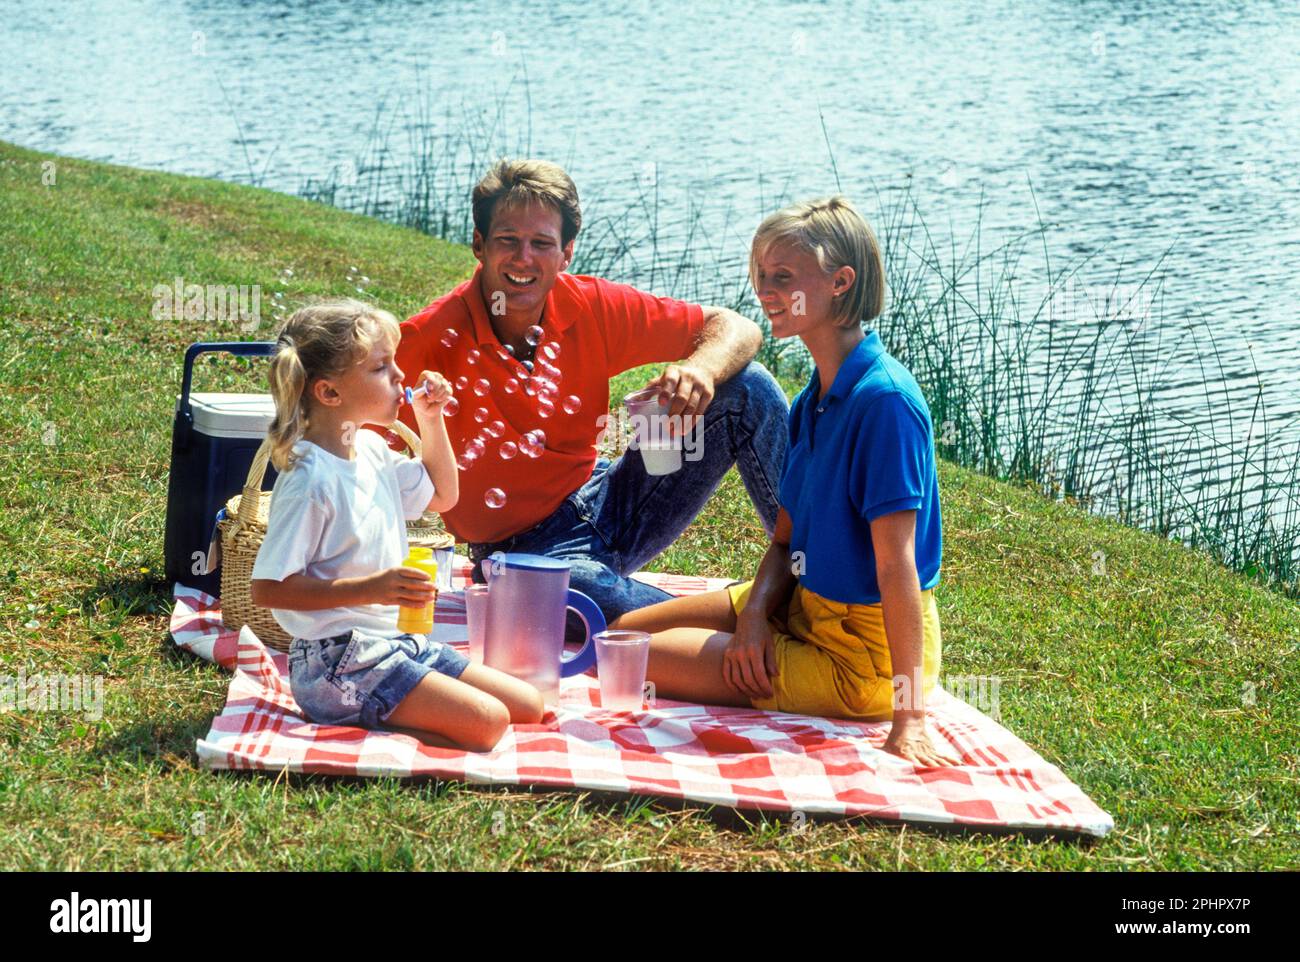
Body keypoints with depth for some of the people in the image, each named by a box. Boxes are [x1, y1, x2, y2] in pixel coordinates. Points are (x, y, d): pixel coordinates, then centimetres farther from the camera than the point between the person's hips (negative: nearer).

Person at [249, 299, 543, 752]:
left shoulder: (371, 451, 9)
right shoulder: (310, 480, -18)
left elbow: (441, 495, 28)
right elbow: (268, 588, -20)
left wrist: (431, 420, 13)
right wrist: (368, 589, -25)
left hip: (398, 642, 9)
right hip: (339, 661, -9)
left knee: (528, 706, 7)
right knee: (487, 721, -20)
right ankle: (361, 722, -10)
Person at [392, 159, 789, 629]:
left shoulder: (591, 308, -7)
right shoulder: (434, 339, -17)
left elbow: (734, 329, -4)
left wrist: (702, 370, -26)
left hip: (607, 501, 6)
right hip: (527, 551, -5)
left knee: (748, 387, -10)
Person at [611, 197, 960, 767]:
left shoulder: (884, 399, -24)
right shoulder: (813, 400, 6)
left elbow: (897, 563, -28)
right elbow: (786, 538, 8)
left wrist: (910, 717, -29)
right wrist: (754, 615, -13)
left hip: (858, 657, -9)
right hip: (801, 605, 9)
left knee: (631, 661, -10)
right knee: (624, 631, 14)